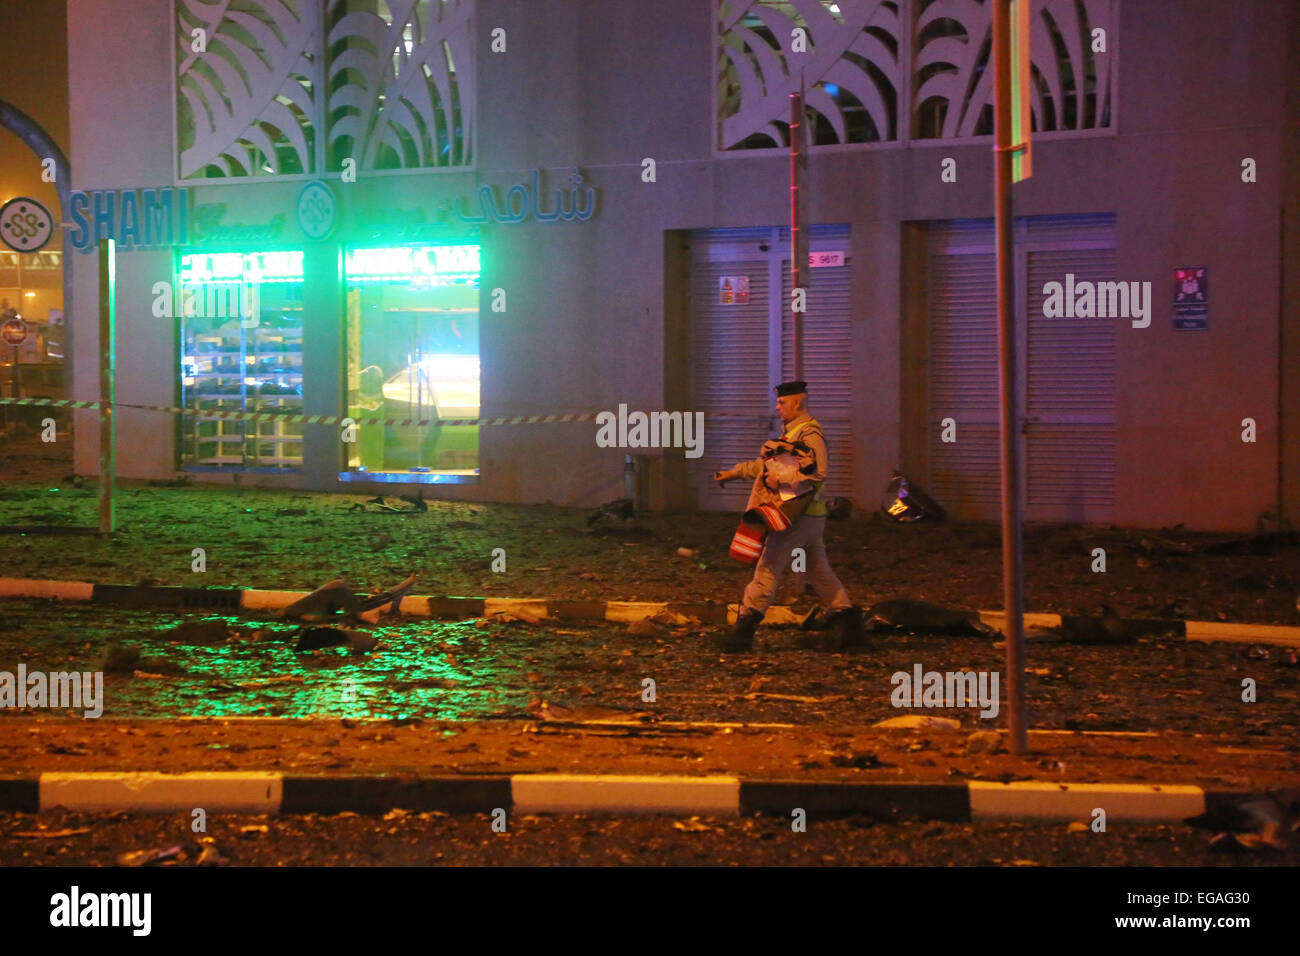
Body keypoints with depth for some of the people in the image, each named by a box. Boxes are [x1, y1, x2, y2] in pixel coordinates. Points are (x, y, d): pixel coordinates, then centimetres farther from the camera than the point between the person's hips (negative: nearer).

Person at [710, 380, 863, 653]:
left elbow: (818, 473, -26)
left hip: (797, 516, -10)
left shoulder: (810, 433, -13)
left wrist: (781, 478, -22)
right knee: (820, 573, 11)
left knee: (767, 569, -6)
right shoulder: (793, 432, 19)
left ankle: (743, 632, -4)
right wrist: (734, 472, 26)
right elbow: (766, 464, 29)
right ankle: (848, 628, 10)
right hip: (810, 518, 10)